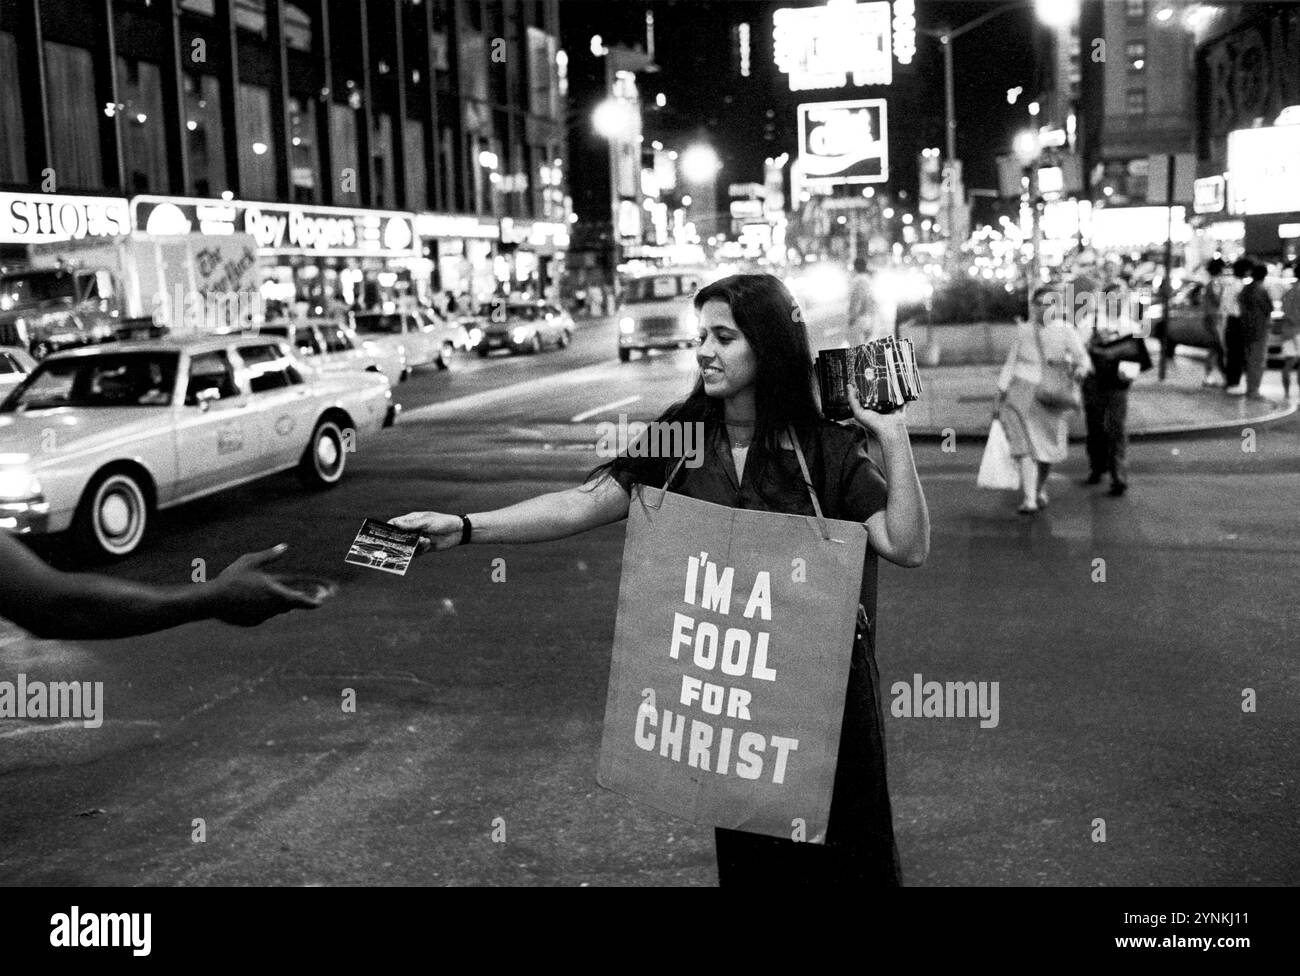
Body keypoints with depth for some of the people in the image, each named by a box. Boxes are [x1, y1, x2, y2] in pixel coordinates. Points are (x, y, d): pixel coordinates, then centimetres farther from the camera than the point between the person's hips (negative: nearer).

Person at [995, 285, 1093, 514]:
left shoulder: (1066, 331, -4)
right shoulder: (1024, 330, 2)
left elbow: (1084, 359, -7)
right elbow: (1011, 363, 9)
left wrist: (1081, 369, -30)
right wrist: (1001, 391, 7)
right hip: (1023, 396, 0)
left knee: (1048, 448, 11)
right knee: (1026, 445, -13)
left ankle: (1040, 488, 38)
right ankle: (1029, 499, -19)